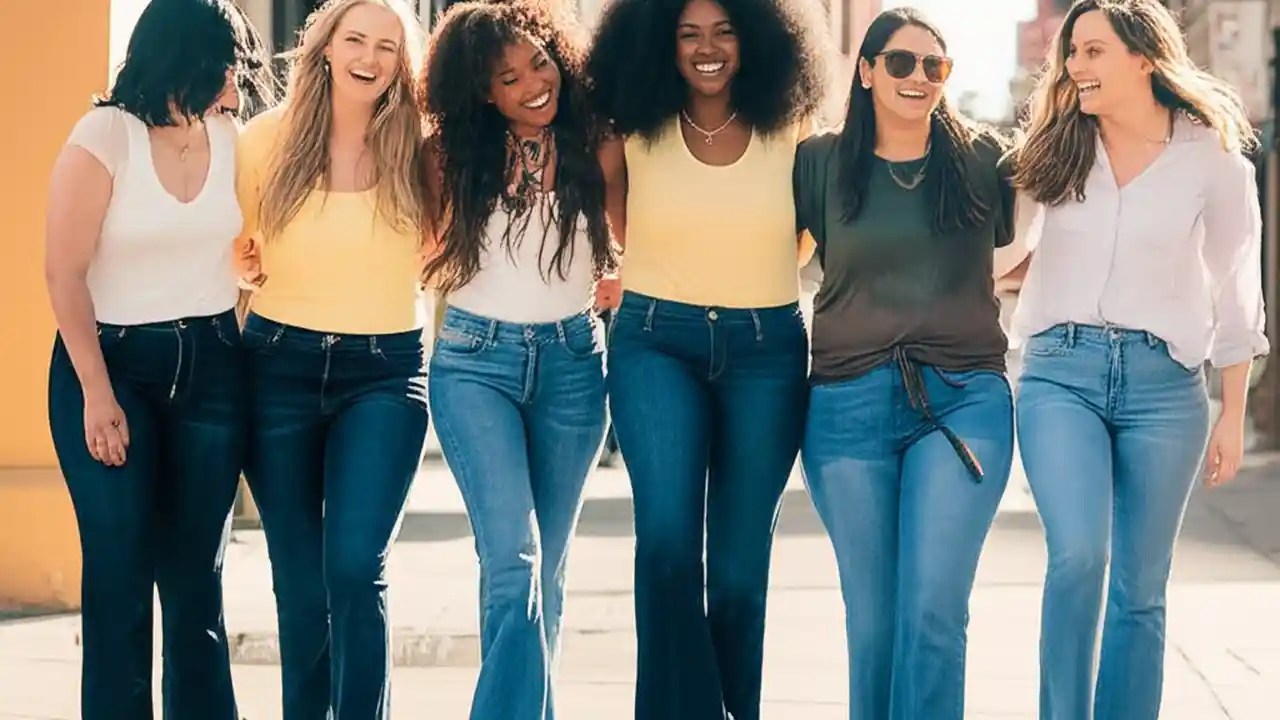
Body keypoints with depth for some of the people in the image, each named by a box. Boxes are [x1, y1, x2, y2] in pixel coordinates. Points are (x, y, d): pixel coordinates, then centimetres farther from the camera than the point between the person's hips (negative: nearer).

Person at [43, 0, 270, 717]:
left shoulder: (231, 136, 2)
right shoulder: (104, 137, -9)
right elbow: (65, 273, -9)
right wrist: (97, 392, -13)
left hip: (212, 367, 3)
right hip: (112, 360, -3)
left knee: (196, 572, 5)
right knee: (120, 570, -3)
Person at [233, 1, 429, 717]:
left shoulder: (421, 152, -2)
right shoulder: (268, 137, 0)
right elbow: (239, 247, 14)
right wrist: (254, 265, 0)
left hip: (384, 371, -2)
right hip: (280, 367, 2)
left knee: (355, 568, -16)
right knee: (299, 579, 9)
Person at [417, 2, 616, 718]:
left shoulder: (593, 147, -1)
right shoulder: (455, 154, -1)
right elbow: (429, 255, 4)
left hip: (573, 362, 2)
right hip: (477, 361, -2)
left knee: (546, 570, 8)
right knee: (513, 561, -16)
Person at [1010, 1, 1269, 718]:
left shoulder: (1213, 161, 1)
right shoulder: (1060, 148, 6)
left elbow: (1234, 298, 6)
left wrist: (1233, 417, 6)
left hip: (1163, 383, 0)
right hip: (1061, 372, 1)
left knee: (1140, 589, 4)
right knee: (1079, 554, -20)